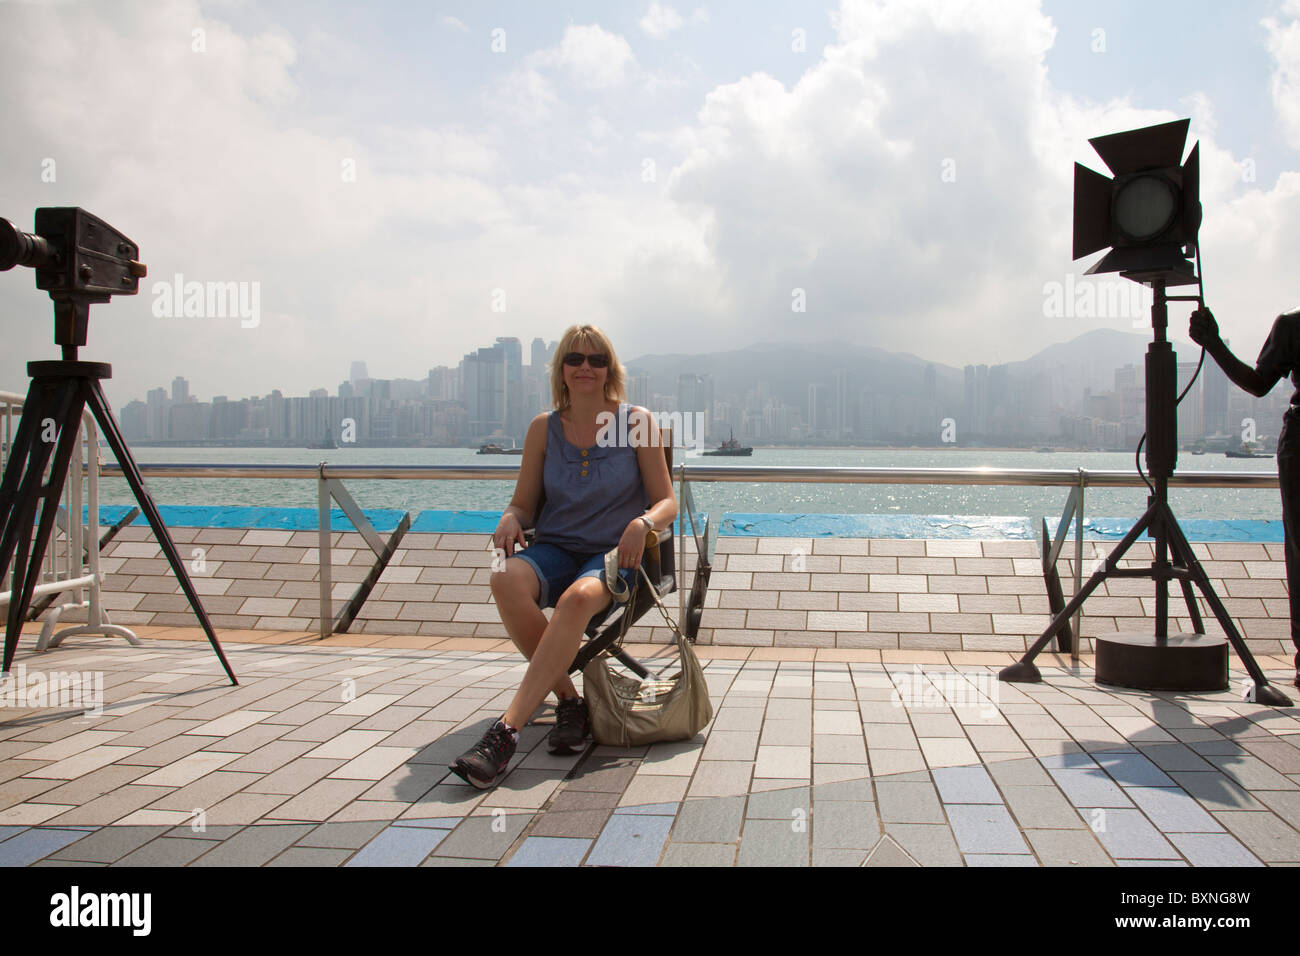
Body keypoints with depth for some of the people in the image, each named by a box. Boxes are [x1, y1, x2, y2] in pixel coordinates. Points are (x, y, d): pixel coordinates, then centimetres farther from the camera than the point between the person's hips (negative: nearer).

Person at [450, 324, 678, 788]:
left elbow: (667, 502, 3)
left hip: (614, 553, -3)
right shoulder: (544, 427, 10)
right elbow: (523, 502, 13)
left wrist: (642, 523, -20)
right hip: (555, 549, 3)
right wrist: (510, 520, -11)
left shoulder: (636, 422, 3)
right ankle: (570, 702, -20)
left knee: (579, 597, -38)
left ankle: (505, 731, -40)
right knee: (506, 578, -33)